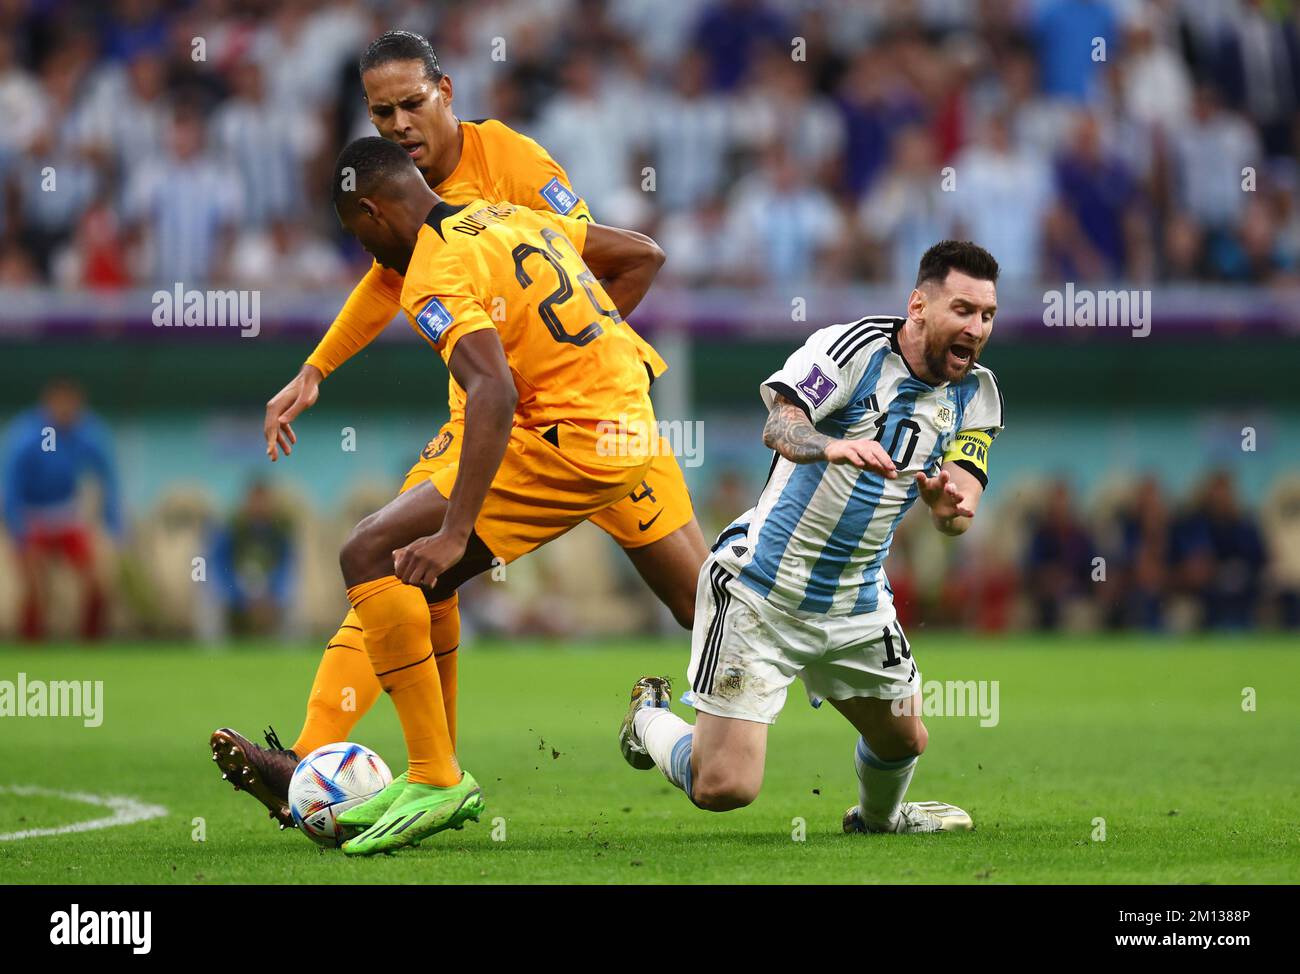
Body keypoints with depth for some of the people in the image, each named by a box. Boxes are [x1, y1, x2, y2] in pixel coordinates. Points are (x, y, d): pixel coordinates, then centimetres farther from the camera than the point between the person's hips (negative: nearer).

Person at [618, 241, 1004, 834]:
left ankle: (877, 817, 53)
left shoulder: (975, 394, 1)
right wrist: (834, 446, -53)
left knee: (903, 740, 17)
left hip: (856, 602, 6)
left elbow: (956, 515, -9)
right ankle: (651, 718, 23)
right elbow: (779, 426, -31)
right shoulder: (854, 347, -17)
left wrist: (948, 501, -33)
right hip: (762, 590, -6)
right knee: (723, 787, -11)